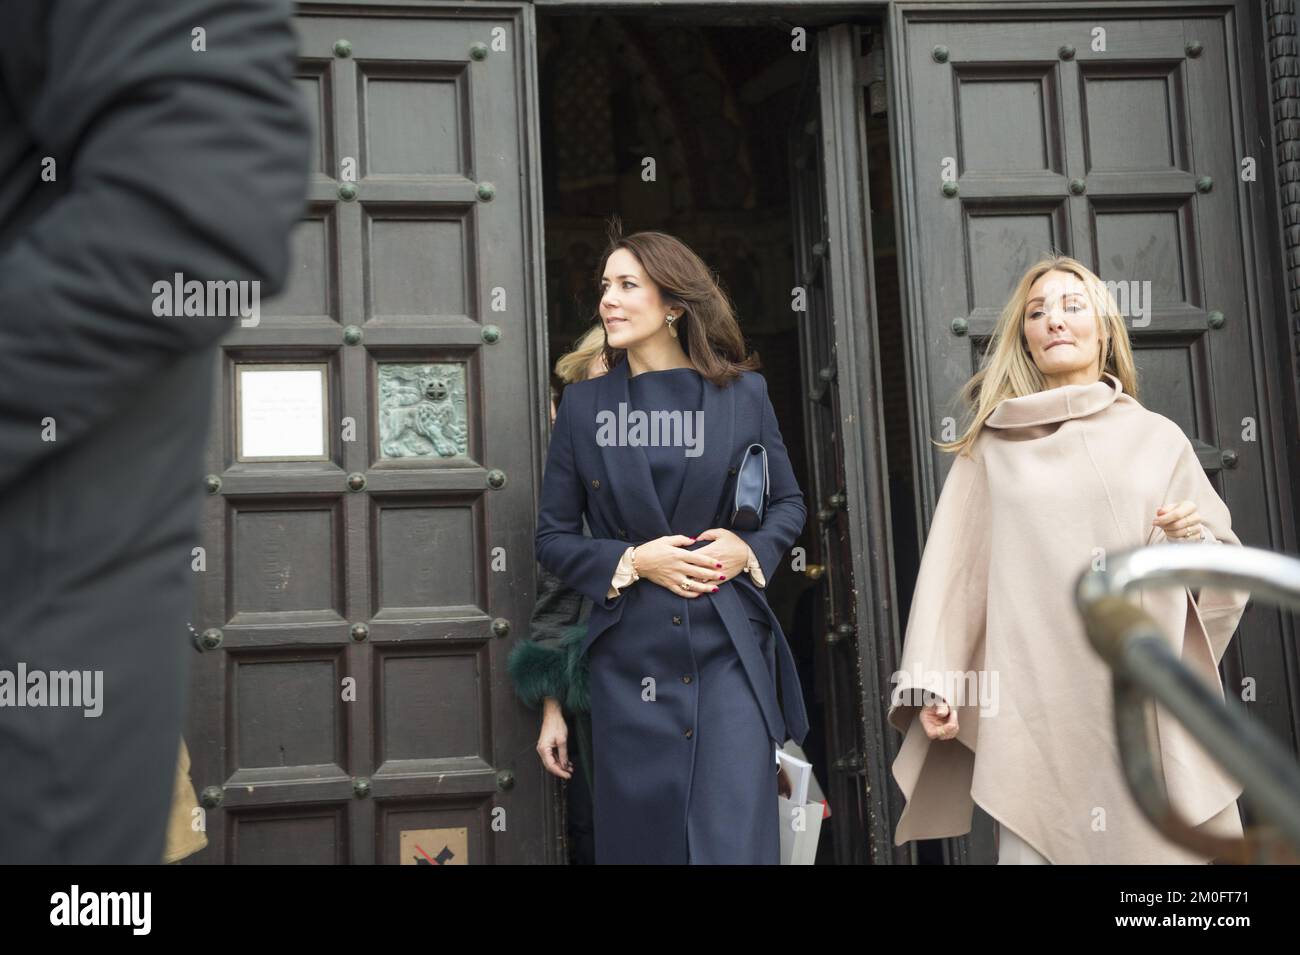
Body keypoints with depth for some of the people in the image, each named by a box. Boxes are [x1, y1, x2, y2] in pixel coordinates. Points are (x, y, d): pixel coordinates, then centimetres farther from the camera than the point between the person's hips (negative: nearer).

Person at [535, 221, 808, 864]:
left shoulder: (742, 394, 3)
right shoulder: (583, 405, 3)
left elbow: (789, 503, 13)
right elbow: (553, 536, 6)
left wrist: (751, 550, -8)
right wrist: (631, 562, -11)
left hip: (729, 648, -1)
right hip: (629, 656, 1)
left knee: (735, 840, -5)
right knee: (641, 837, 9)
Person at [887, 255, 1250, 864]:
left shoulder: (1158, 438, 13)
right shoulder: (992, 447, 9)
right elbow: (953, 572, 3)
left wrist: (1200, 543, -6)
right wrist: (931, 684, -7)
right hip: (1037, 708, -1)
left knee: (1162, 847, 0)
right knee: (1032, 848, -6)